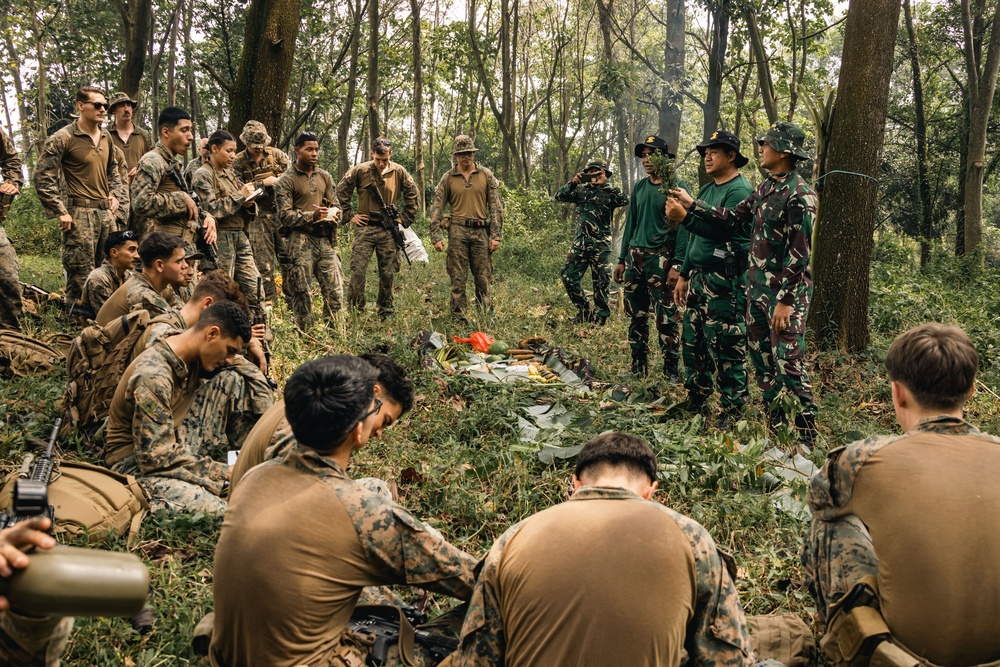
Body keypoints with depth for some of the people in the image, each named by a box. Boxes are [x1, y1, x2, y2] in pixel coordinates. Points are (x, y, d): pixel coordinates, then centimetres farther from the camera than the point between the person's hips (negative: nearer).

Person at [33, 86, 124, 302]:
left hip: (106, 212, 7)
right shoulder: (63, 138, -9)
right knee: (81, 279, -4)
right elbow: (43, 177, -11)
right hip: (80, 214, -7)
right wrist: (60, 212, -14)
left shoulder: (106, 137, 12)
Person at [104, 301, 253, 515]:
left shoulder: (191, 361, 1)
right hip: (137, 465, -8)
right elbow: (158, 458, -24)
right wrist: (223, 473, -20)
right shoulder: (153, 376, -24)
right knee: (217, 512, -31)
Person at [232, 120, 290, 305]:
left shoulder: (277, 155, 6)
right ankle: (270, 303, 8)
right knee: (263, 264, 1)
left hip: (282, 214, 2)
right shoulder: (238, 162, -1)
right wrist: (263, 183, -14)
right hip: (258, 218, -2)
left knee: (288, 260, 3)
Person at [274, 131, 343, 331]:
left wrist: (334, 215, -3)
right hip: (301, 241, -5)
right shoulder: (286, 180, -1)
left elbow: (333, 204, 21)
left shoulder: (324, 176, 16)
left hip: (325, 239, 5)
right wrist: (312, 216, -21)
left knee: (335, 290, 1)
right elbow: (285, 215, -8)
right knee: (301, 293, 0)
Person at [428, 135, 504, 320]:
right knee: (458, 278, 0)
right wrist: (436, 237, -3)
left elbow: (496, 207, 5)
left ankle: (486, 316, 14)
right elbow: (436, 209, 6)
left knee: (483, 278, 4)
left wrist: (496, 235, -2)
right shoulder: (447, 179, 5)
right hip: (458, 231, -1)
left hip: (481, 231, 1)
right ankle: (458, 317, 7)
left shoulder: (486, 175, 7)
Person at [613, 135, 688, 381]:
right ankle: (638, 368, 20)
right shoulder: (639, 187, 14)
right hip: (635, 257, 6)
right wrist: (622, 259, 14)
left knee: (665, 319, -5)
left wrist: (677, 264, -16)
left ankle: (671, 372, 3)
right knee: (636, 317, 10)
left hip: (661, 259, -6)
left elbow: (683, 227, -9)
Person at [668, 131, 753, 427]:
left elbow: (723, 230, -21)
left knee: (726, 347, -5)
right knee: (693, 342, 12)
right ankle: (695, 401, 23)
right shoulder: (706, 190, 18)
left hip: (725, 280, -9)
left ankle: (733, 410, 4)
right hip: (698, 277, 9)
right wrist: (684, 275, 20)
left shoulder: (740, 190, -10)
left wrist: (686, 217, -25)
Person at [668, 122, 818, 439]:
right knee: (761, 358, 14)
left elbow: (799, 253, -19)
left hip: (786, 292, -9)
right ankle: (775, 426, 24)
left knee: (789, 363, -9)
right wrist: (692, 204, 15)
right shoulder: (765, 187, 12)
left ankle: (807, 434, -1)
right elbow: (734, 218, 18)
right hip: (757, 288, 9)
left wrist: (785, 300, -20)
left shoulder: (799, 194, -16)